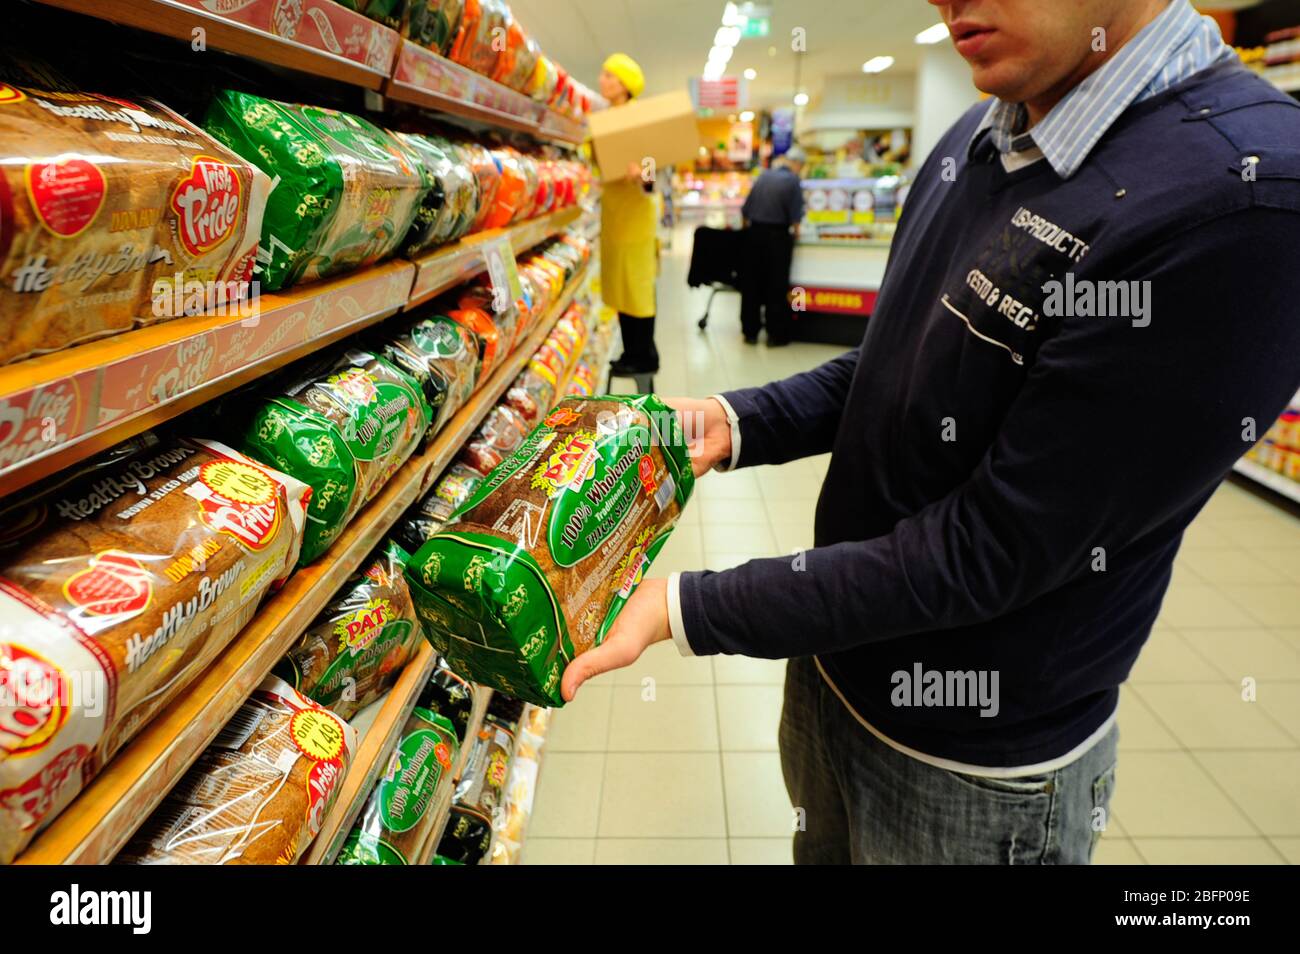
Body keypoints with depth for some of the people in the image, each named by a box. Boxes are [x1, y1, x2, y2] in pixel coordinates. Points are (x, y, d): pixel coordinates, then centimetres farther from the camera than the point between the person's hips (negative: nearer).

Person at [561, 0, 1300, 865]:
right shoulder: (980, 137, -2)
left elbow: (989, 552, -27)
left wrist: (687, 609, -24)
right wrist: (735, 423, -8)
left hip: (975, 769, -6)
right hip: (831, 655, 7)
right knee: (822, 842, 29)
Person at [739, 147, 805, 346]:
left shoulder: (764, 176, 6)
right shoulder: (793, 180, -7)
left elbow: (745, 209, 7)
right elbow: (795, 216, -10)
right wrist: (794, 229, 7)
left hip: (755, 232, 4)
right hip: (778, 235, -4)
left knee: (752, 284, 10)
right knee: (776, 286, 4)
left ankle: (750, 331, 16)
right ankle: (776, 334, 8)